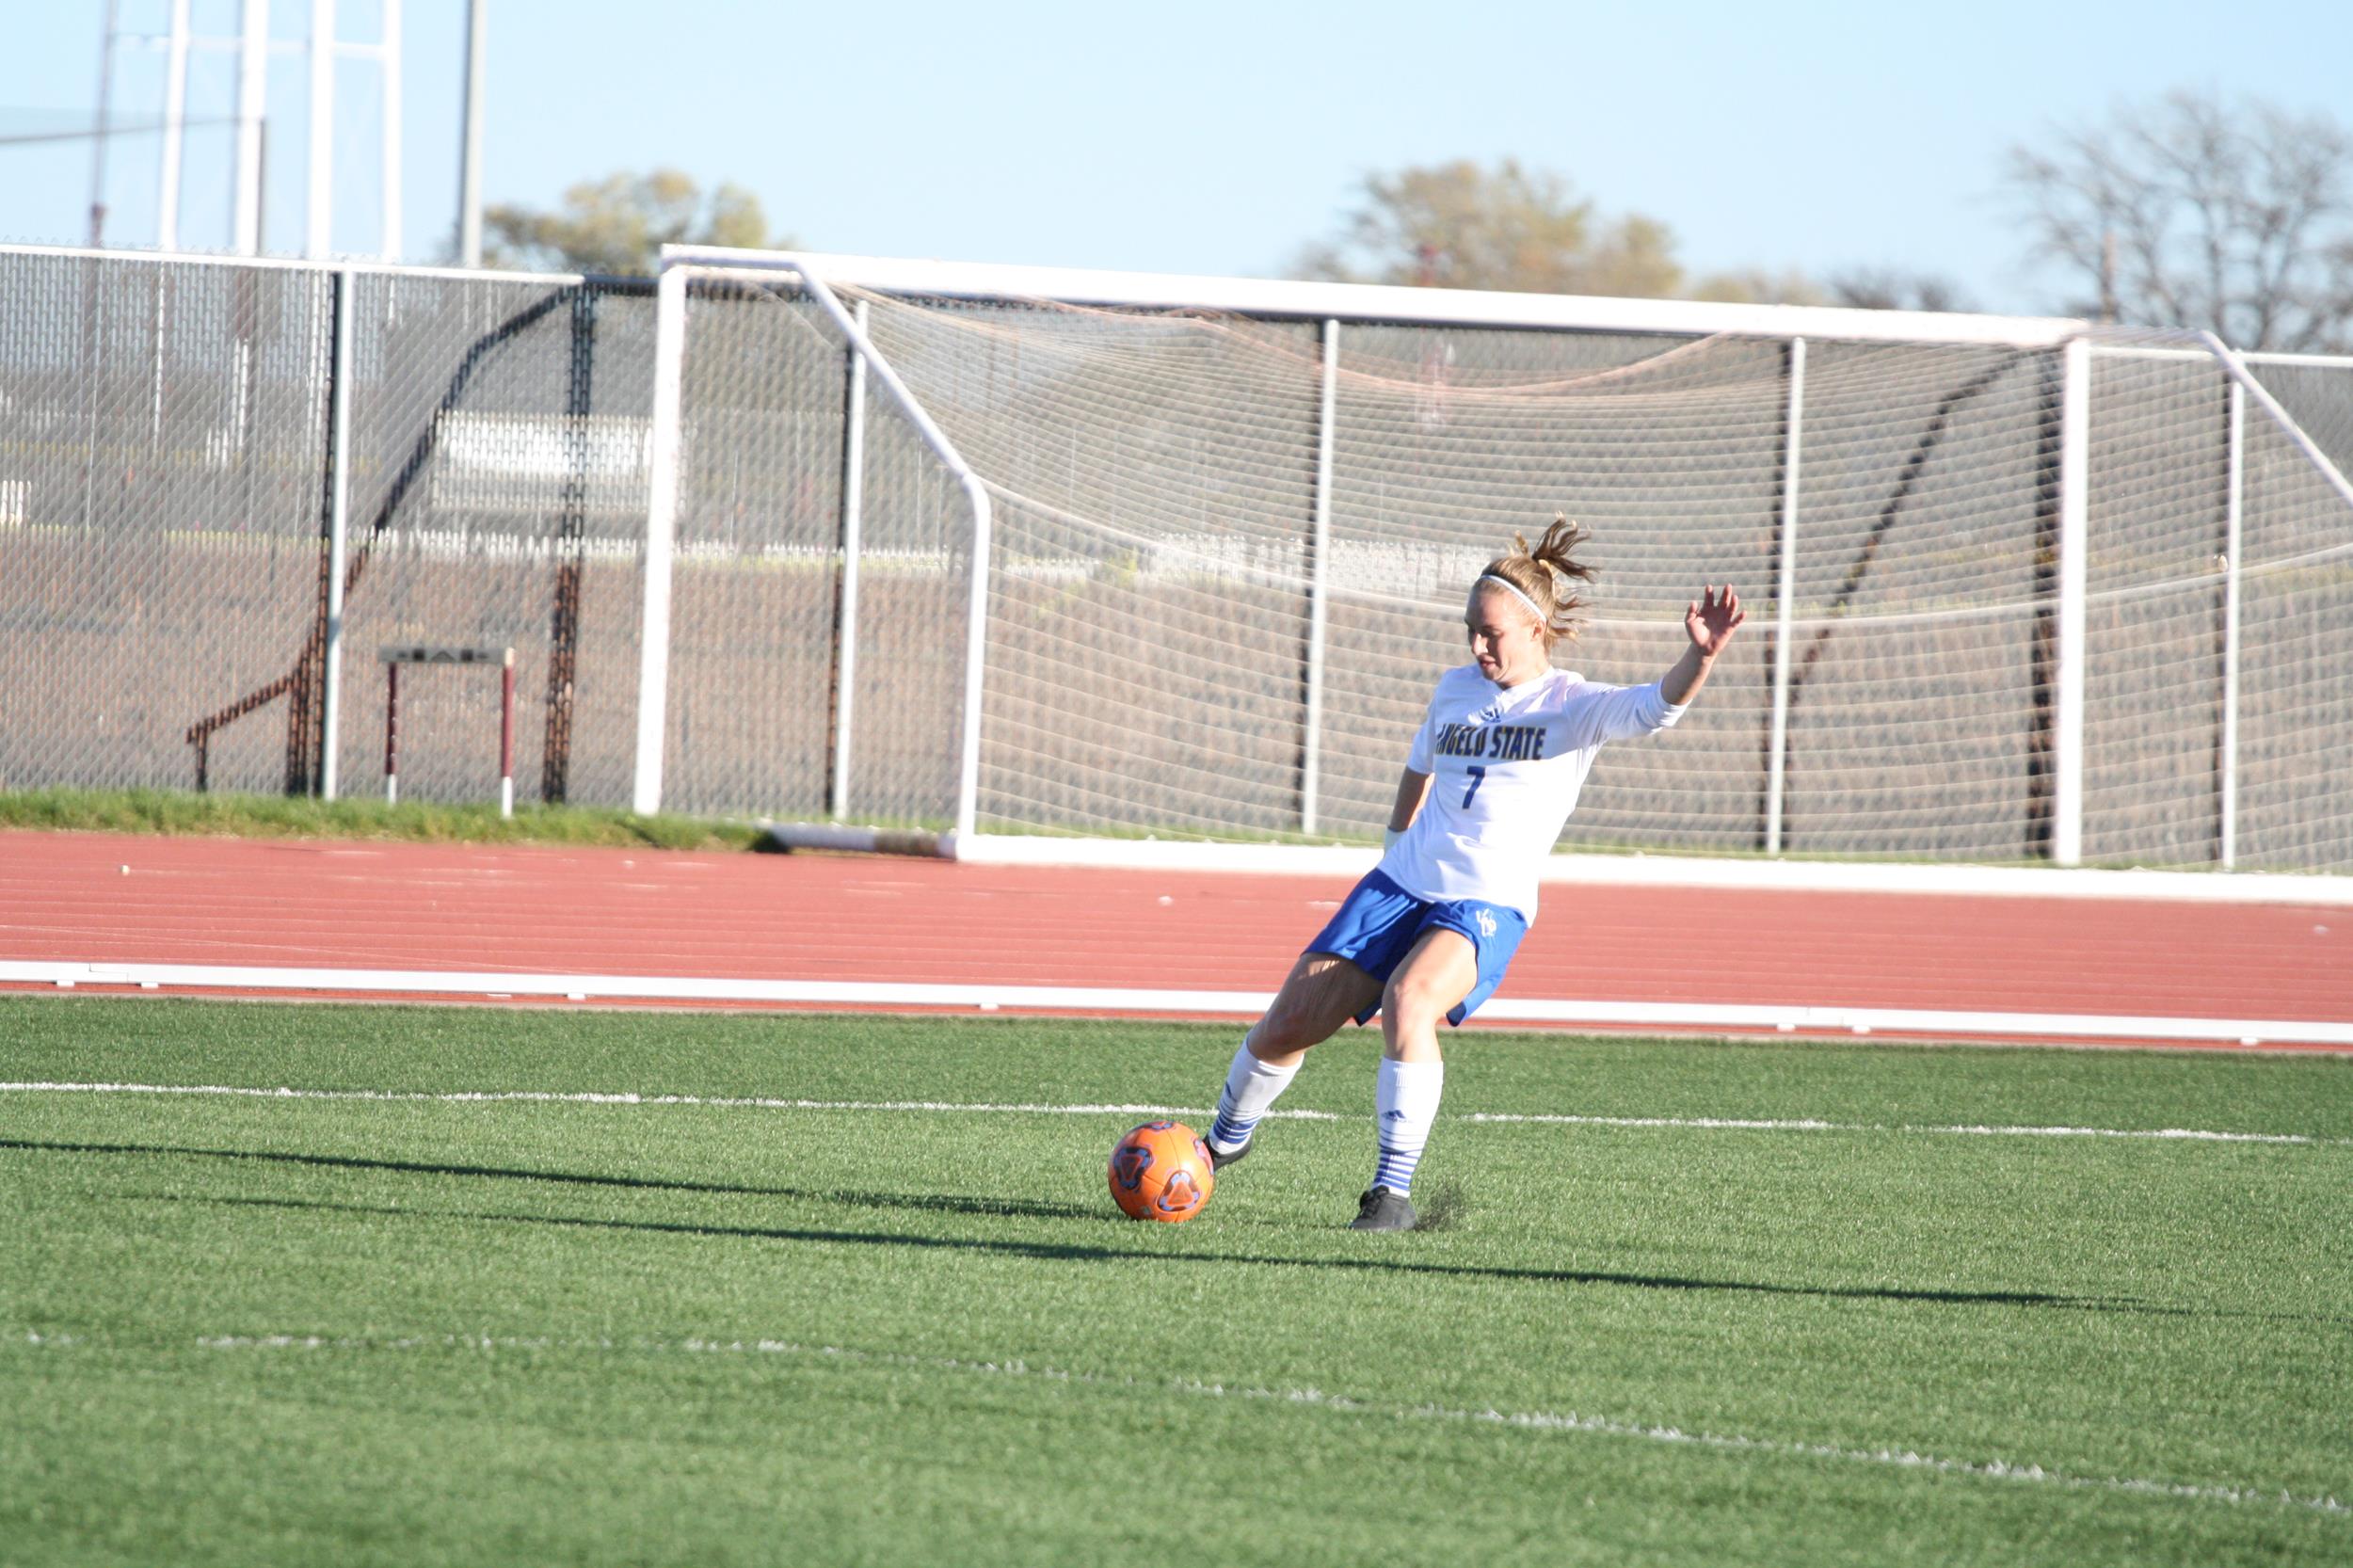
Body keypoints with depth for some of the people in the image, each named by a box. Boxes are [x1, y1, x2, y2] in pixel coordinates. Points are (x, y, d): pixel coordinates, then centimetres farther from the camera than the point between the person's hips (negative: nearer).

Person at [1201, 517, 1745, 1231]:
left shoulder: (1574, 706, -8)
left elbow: (1656, 708, -27)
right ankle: (1227, 1139, 29)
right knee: (1290, 1023, 0)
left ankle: (1393, 1191, -28)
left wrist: (1700, 657, -47)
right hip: (1401, 883, 5)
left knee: (1409, 998, -34)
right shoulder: (1456, 689, 9)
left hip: (1489, 905, -5)